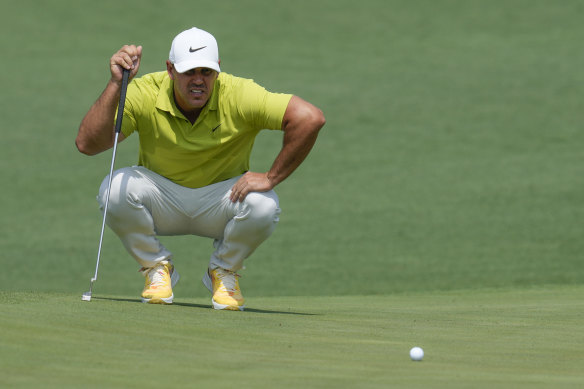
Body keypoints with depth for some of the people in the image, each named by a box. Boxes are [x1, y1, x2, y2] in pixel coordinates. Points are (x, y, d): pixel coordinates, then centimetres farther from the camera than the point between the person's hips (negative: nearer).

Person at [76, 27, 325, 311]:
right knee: (115, 188, -30)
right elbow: (87, 143, -30)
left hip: (219, 203, 0)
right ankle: (156, 267, -2)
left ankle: (223, 271, 1)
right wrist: (116, 83, -38)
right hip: (162, 200, 0)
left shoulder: (239, 95, -23)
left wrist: (271, 178, -27)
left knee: (263, 205, -32)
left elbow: (310, 118, -30)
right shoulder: (144, 94, -21)